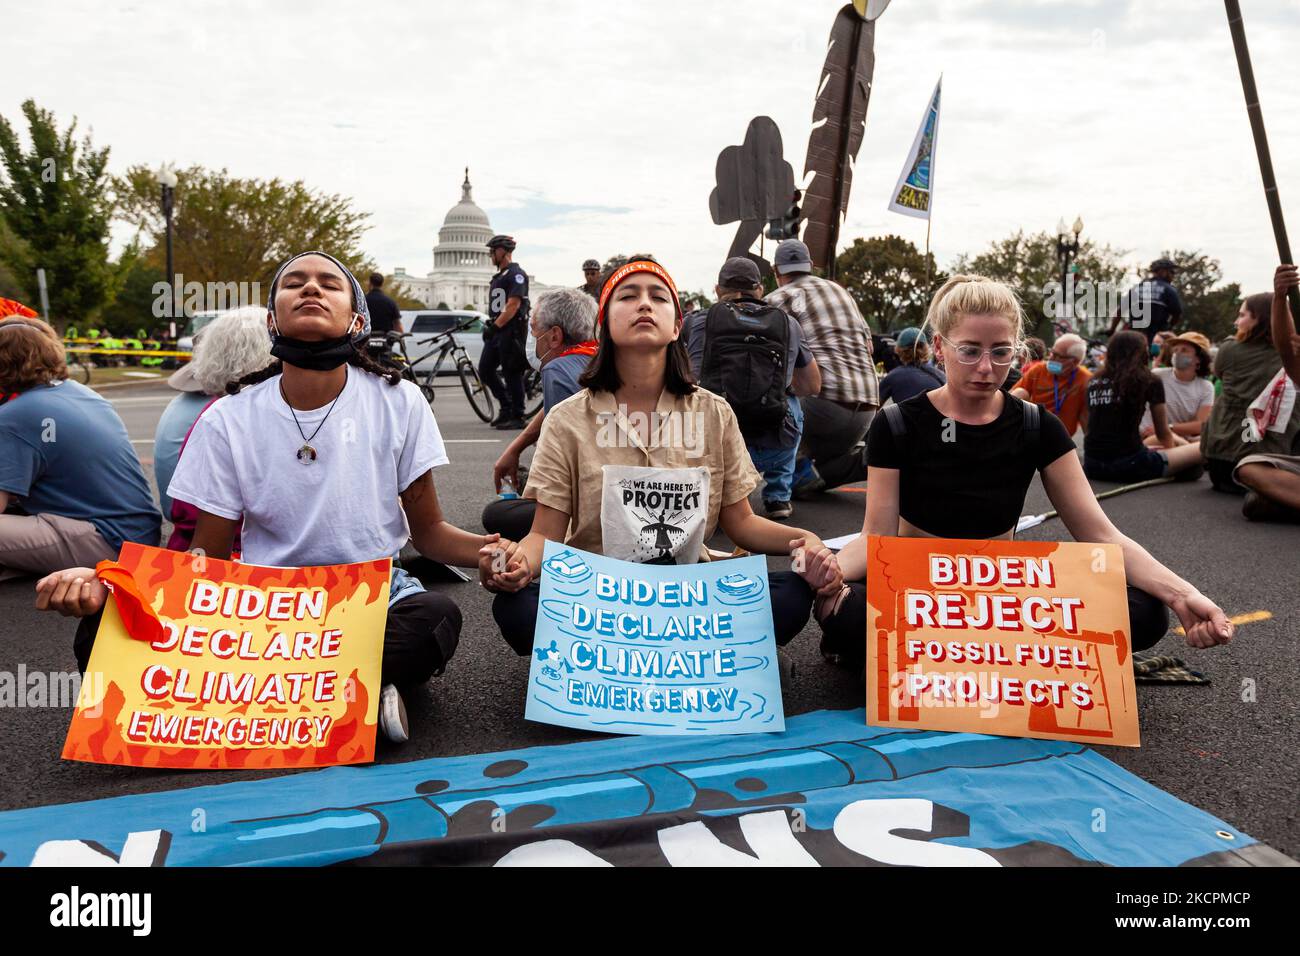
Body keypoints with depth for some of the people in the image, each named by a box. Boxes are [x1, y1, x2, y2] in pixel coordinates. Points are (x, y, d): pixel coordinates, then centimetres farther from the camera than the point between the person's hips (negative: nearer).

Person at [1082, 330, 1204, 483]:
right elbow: (1163, 434, 12)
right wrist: (1172, 445, 35)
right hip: (1128, 464, -4)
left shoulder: (1094, 382, 13)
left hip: (1092, 466, 5)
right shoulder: (1150, 382, 1)